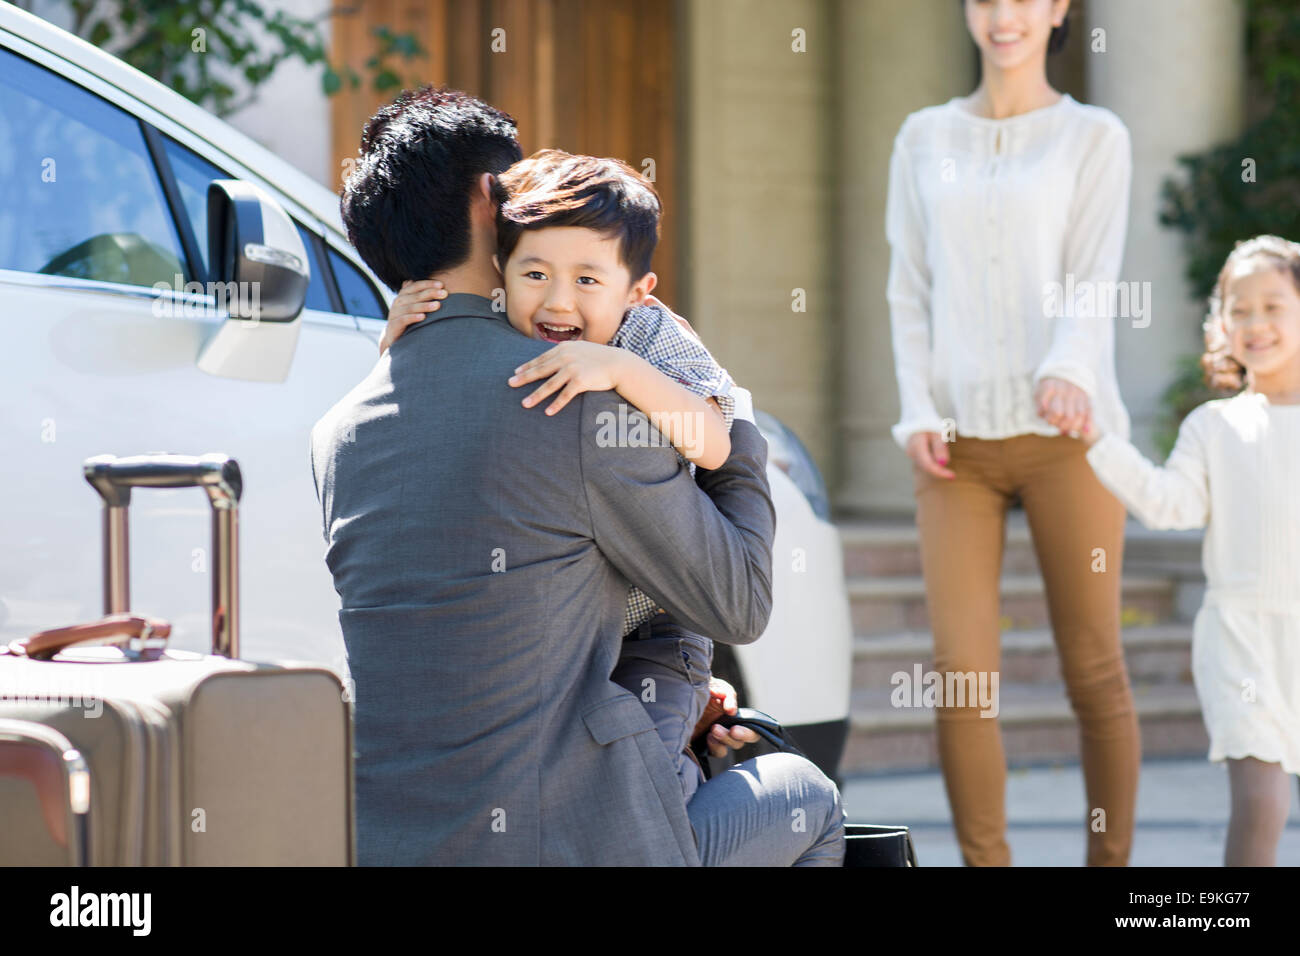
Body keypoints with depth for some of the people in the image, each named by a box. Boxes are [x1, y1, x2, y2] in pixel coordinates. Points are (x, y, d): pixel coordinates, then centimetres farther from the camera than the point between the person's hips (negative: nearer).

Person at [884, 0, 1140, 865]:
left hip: (1064, 433, -2)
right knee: (961, 676, -6)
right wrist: (918, 414, -2)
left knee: (1095, 672, 2)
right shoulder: (925, 138, 12)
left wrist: (1067, 372, -27)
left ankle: (1112, 859, 15)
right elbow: (911, 291, 11)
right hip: (959, 442, 2)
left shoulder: (1094, 138, 4)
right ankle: (986, 864, 4)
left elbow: (1093, 285, -7)